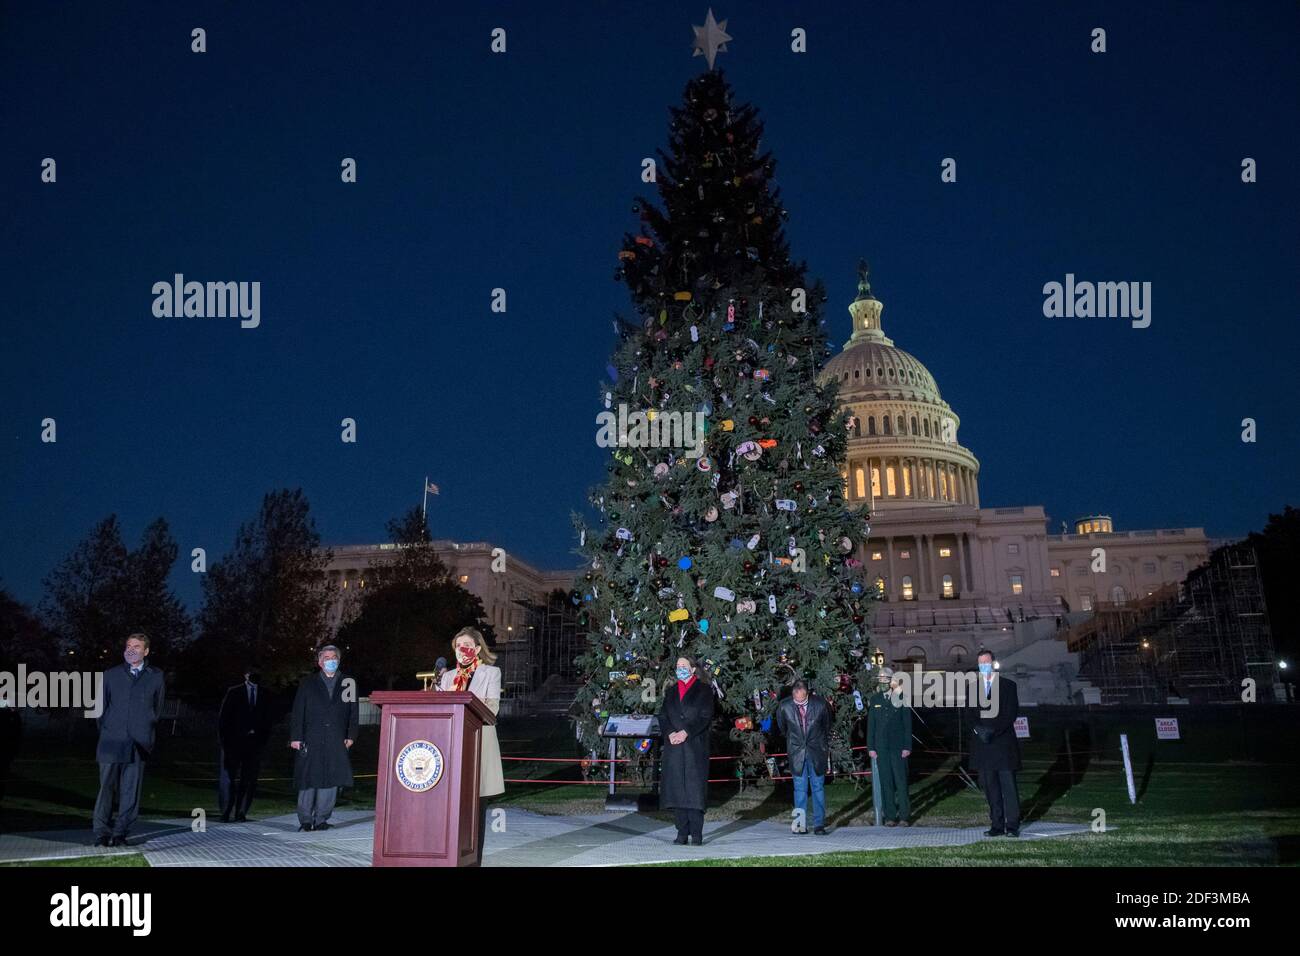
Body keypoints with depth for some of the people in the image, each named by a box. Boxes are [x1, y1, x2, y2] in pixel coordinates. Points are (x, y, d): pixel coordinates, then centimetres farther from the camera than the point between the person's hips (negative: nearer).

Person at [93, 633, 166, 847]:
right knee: (106, 787, -1)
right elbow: (101, 707, 14)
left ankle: (120, 833, 9)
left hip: (138, 745, 0)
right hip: (112, 742, 0)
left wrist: (145, 736, 10)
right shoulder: (110, 675, 10)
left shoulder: (156, 677, 8)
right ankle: (102, 834, 6)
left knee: (130, 791, 1)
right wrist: (106, 733, 8)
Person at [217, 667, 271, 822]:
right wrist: (224, 739, -4)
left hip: (254, 744, 2)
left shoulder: (264, 696, 9)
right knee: (228, 778, -1)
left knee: (249, 780, -1)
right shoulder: (233, 692, 4)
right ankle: (225, 813, 9)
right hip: (233, 741, -1)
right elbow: (223, 717, 3)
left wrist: (262, 738, 0)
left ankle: (241, 813, 6)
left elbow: (267, 721, 12)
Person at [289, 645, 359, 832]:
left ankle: (321, 819, 9)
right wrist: (295, 737, -3)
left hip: (336, 742, 1)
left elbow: (354, 712, 10)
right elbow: (297, 712, 5)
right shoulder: (307, 684, 10)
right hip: (311, 741, -1)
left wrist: (351, 736, 1)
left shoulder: (348, 683, 11)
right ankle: (305, 820, 10)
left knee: (331, 781, -1)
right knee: (308, 780, 0)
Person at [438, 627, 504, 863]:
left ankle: (474, 859, 1)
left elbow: (493, 707, -5)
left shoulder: (491, 672, 7)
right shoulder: (448, 676, 20)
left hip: (479, 742, -3)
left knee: (477, 801, -2)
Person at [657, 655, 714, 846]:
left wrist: (686, 733, -13)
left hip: (695, 746, -4)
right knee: (677, 789, 2)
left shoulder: (704, 690, 5)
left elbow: (706, 716, -4)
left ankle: (696, 834, -3)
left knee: (695, 789, -7)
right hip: (674, 747, 4)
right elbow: (662, 716, 12)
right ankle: (682, 833, 7)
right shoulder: (671, 691, 19)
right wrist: (670, 733, -7)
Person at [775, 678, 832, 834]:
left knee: (818, 787, 2)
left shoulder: (820, 705, -10)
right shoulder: (784, 707, -11)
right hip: (797, 752, 0)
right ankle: (801, 825, 8)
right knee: (800, 789, 2)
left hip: (817, 752, 0)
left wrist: (826, 747, 17)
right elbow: (782, 729, 11)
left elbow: (827, 727, 9)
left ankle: (819, 824, 6)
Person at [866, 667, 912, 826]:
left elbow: (907, 724, 0)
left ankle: (904, 816, 5)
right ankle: (890, 816, 9)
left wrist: (907, 746, -6)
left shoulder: (902, 698, 1)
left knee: (901, 781, -2)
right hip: (881, 747, 2)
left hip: (898, 747, -2)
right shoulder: (874, 699, 8)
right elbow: (871, 725, 9)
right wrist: (871, 747, 2)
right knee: (885, 782, 4)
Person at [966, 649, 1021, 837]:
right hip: (982, 744, 3)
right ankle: (997, 825, 10)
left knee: (1009, 786, -3)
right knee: (989, 787, 5)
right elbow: (970, 714, 7)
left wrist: (993, 730, -15)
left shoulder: (1008, 685, 3)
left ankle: (1012, 826, 1)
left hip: (1003, 743, -3)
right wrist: (978, 729, -13)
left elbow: (1011, 714, -4)